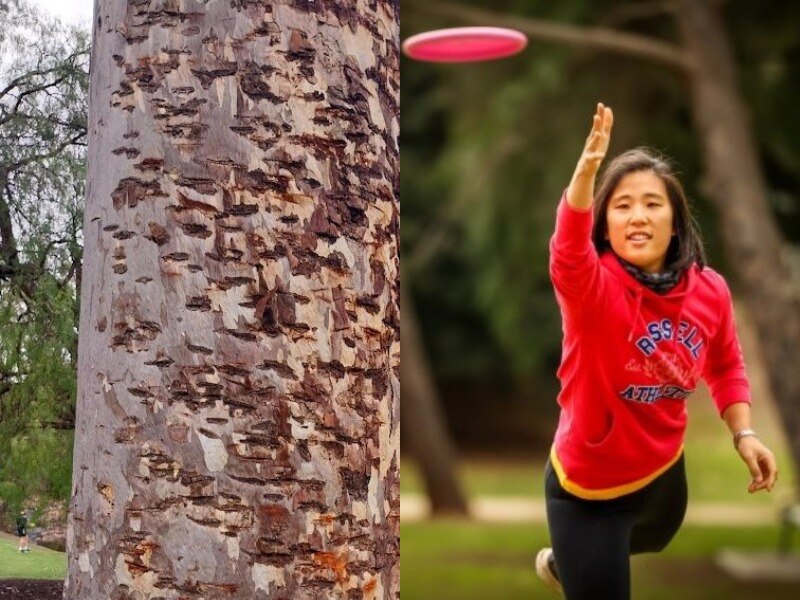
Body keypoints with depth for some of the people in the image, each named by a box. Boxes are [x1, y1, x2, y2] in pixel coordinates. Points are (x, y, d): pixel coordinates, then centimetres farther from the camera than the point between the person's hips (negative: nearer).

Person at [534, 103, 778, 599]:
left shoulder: (710, 290, -13)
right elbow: (569, 252, -52)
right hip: (589, 486, -6)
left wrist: (744, 433, -7)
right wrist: (586, 171, -68)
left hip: (663, 469, 6)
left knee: (653, 541, 37)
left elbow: (726, 365, 7)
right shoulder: (592, 287, -27)